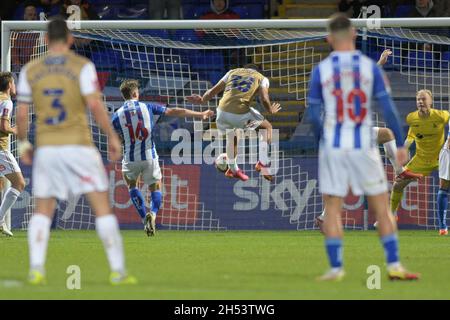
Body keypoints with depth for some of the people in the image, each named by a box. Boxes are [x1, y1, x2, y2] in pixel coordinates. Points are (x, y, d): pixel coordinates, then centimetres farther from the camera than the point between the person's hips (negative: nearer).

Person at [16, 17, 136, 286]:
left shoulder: (31, 70, 5)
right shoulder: (82, 66, -4)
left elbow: (22, 113, 5)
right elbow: (95, 105, -12)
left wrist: (23, 143, 19)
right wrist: (112, 137, -4)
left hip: (46, 148, 3)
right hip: (78, 144, -3)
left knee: (43, 211, 12)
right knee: (103, 206, 3)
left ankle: (36, 268, -5)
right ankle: (118, 271, -1)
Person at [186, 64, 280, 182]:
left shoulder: (233, 72, 25)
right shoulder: (261, 78, 17)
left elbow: (213, 90, 23)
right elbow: (264, 99, 1)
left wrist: (202, 100, 40)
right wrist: (271, 111, 21)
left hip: (222, 112, 4)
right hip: (240, 113, -4)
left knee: (231, 135, 36)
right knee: (267, 127, 23)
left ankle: (233, 169, 44)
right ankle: (263, 164, 17)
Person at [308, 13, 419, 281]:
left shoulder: (321, 70, -1)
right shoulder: (370, 67, -2)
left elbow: (313, 114, 3)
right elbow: (389, 109, -4)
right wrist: (400, 145, 3)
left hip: (333, 147, 0)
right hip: (364, 146, 0)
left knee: (333, 209, 7)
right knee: (382, 207, 8)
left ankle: (336, 268, 2)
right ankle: (394, 266, 5)